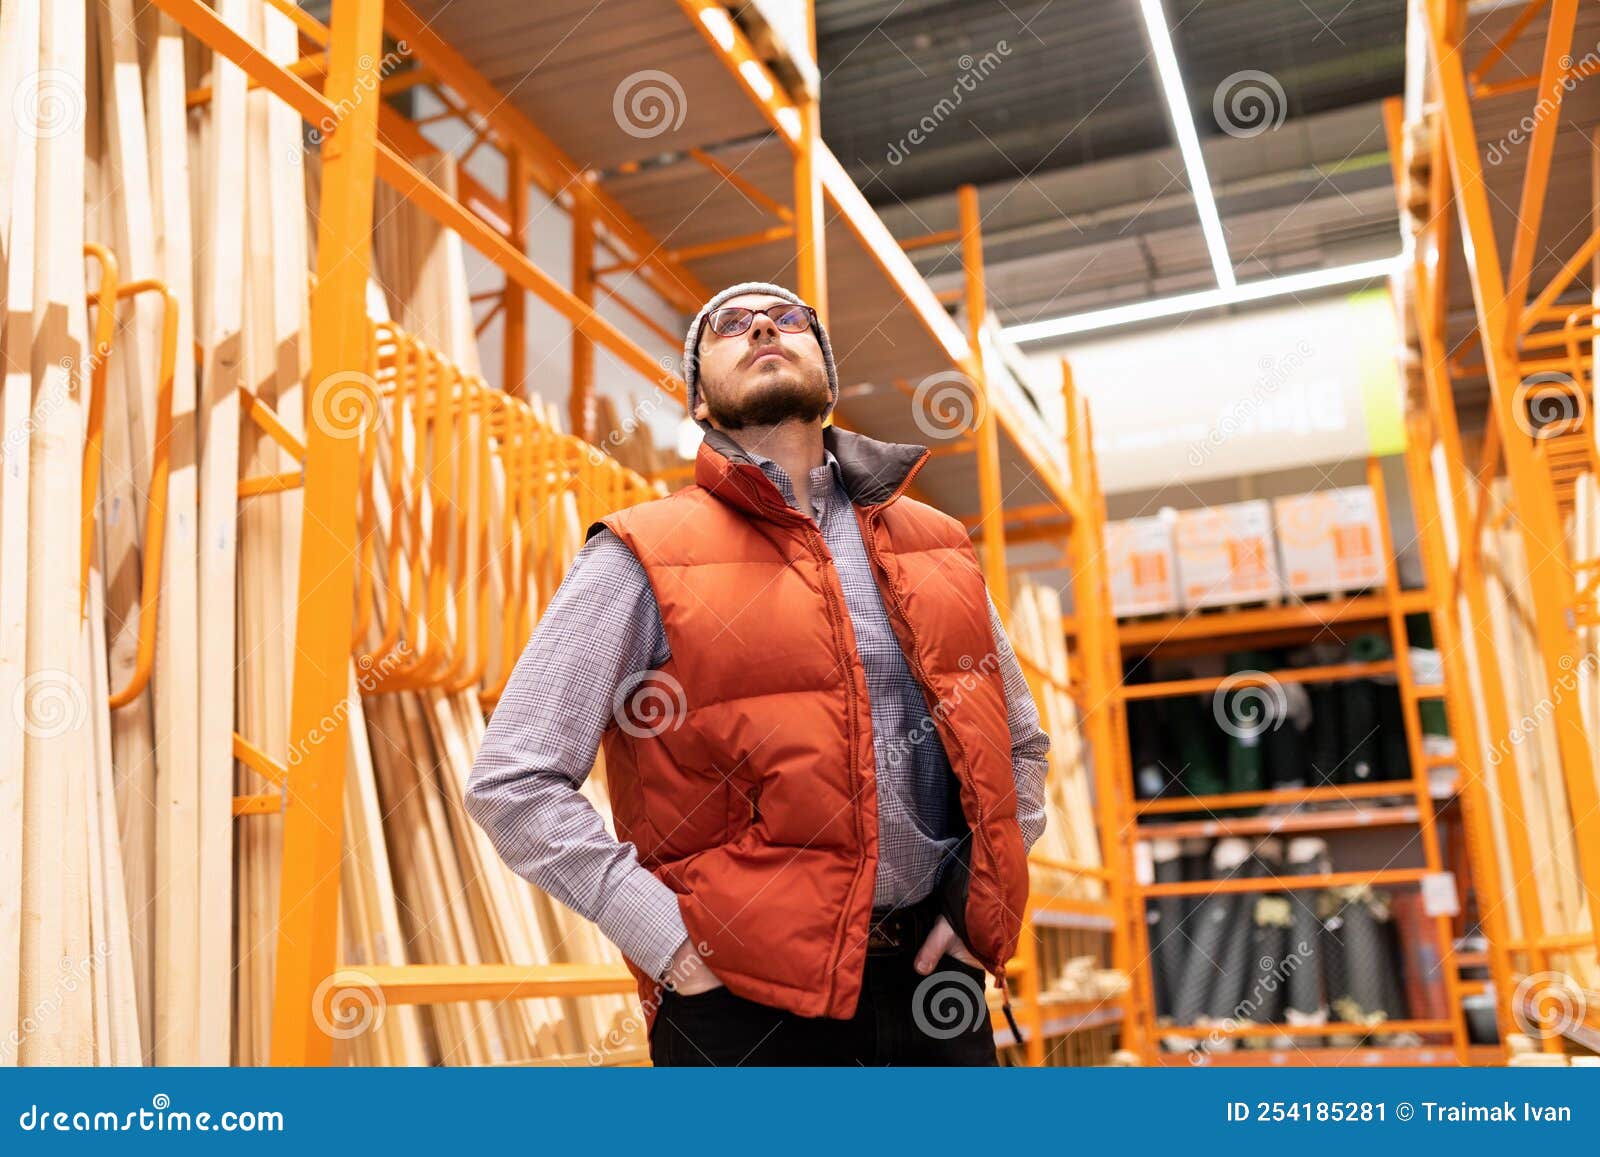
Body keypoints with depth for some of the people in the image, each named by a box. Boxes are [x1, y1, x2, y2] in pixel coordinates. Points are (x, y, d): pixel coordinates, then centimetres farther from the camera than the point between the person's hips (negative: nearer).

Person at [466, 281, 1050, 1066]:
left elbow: (1020, 742, 21)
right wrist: (669, 940, -13)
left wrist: (984, 894, 6)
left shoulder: (933, 544, 11)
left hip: (932, 980, 4)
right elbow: (510, 785, -7)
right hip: (749, 1000, -4)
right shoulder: (642, 558, -3)